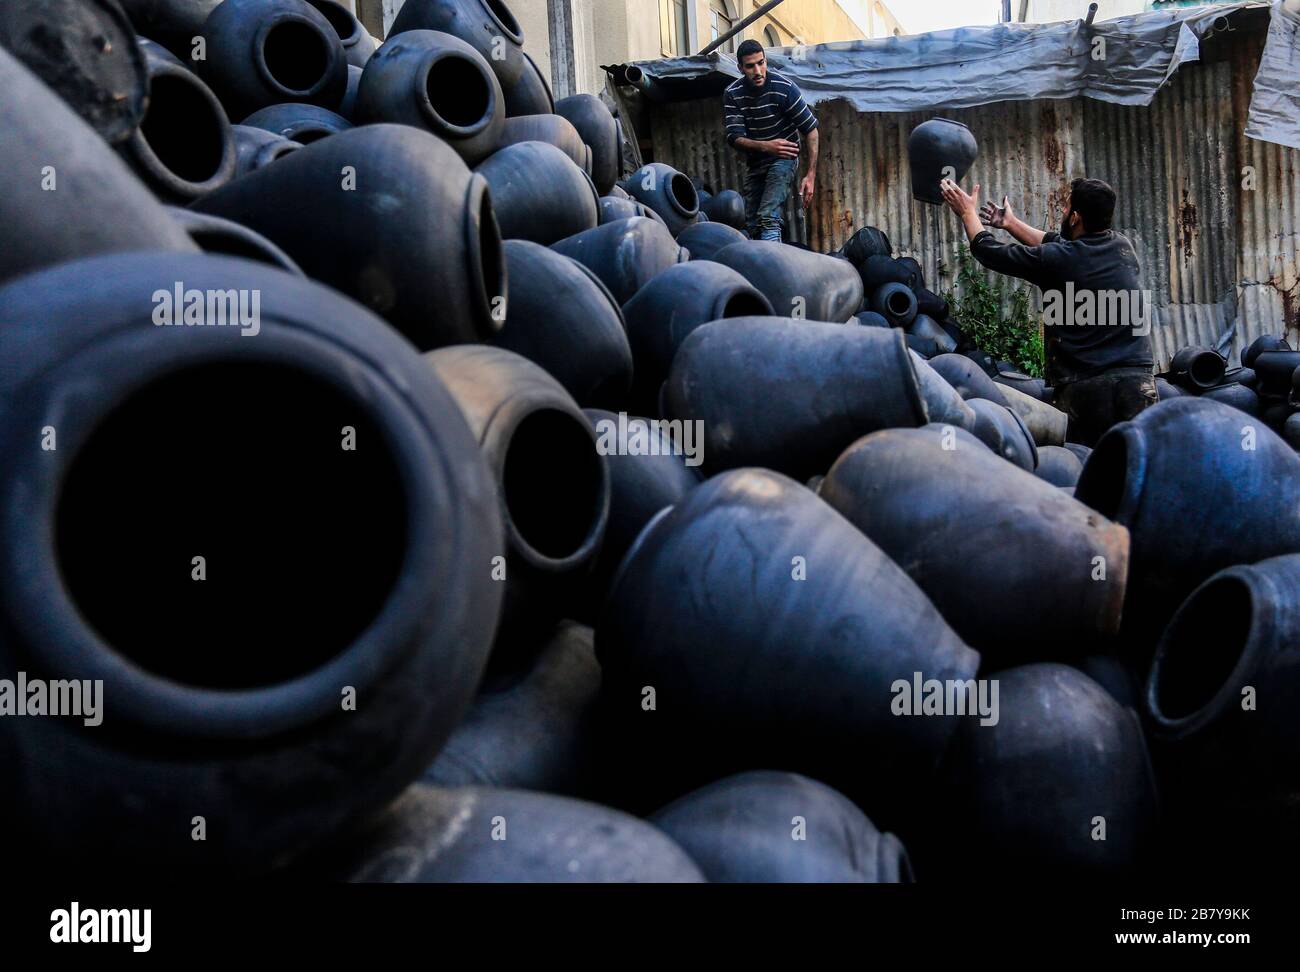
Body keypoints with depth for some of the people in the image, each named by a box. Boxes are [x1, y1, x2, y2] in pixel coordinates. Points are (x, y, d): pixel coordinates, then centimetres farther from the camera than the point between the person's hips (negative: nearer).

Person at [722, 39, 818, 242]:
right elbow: (734, 137, -14)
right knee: (752, 224, 8)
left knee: (768, 217, -26)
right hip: (755, 162, 5)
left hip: (784, 157, -5)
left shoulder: (784, 87, -18)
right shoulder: (732, 94, -9)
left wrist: (811, 175, -18)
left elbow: (811, 130, -13)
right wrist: (765, 146, -34)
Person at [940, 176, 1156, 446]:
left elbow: (990, 252, 11)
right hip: (1138, 382, 4)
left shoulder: (1055, 260, -5)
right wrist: (1011, 223, 38)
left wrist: (967, 213, 28)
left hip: (1084, 387, -4)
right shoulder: (1122, 246, 12)